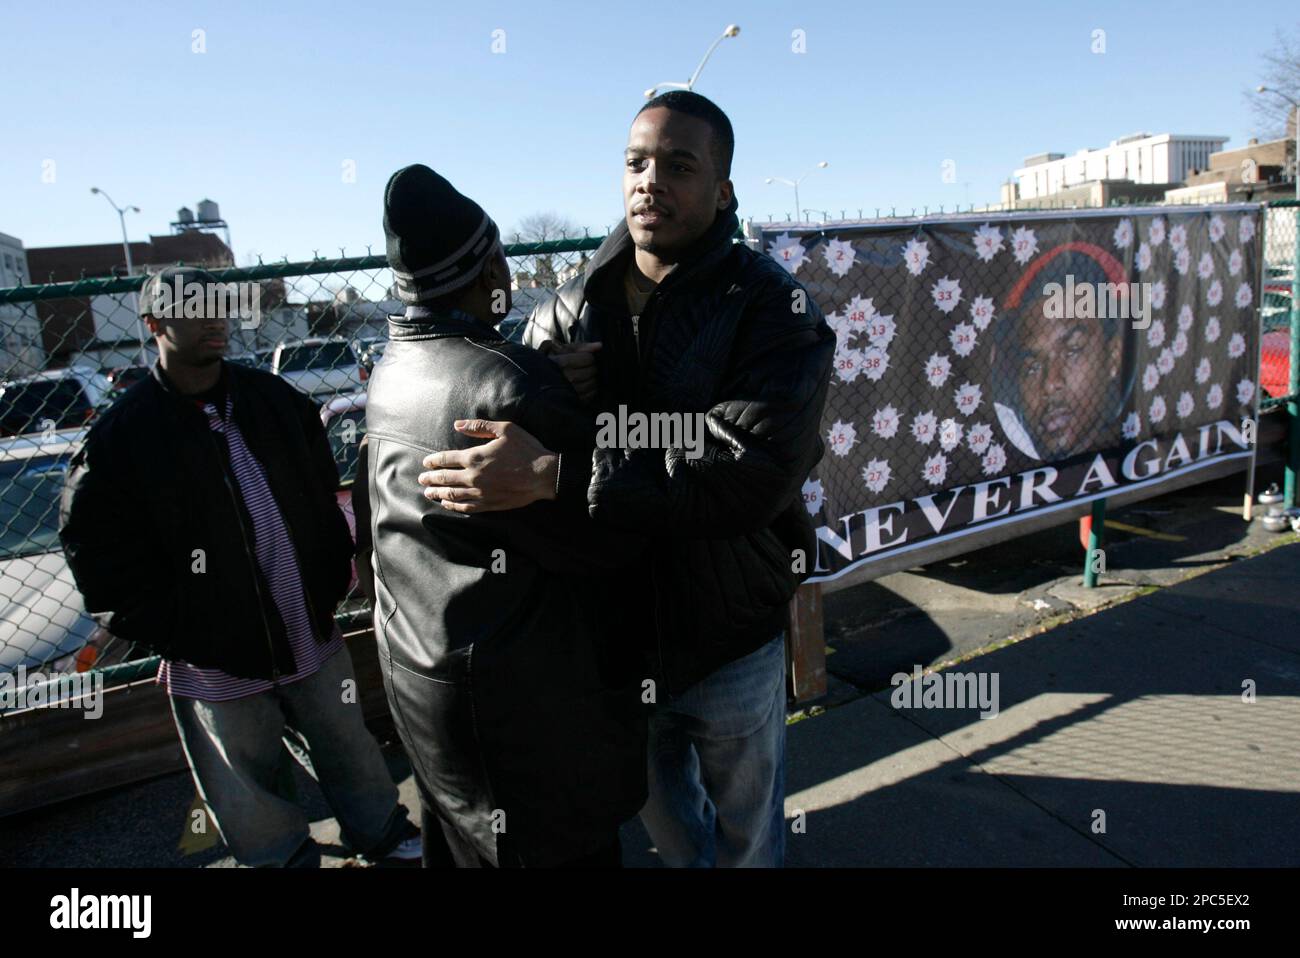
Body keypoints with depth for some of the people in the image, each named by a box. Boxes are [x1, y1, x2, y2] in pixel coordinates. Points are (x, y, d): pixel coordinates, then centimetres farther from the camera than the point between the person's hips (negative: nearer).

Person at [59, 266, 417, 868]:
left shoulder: (277, 401, 2)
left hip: (315, 640, 4)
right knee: (253, 806, 15)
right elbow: (101, 558, -8)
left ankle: (384, 837, 45)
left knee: (351, 756, 22)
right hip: (216, 668, -3)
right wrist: (182, 635, -13)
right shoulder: (120, 437, -10)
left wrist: (331, 584, 3)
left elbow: (325, 497, 11)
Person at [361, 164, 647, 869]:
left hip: (415, 672, 9)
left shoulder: (390, 371, 3)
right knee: (560, 846, 10)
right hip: (519, 703, -9)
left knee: (457, 842, 26)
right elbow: (607, 536, -18)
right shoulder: (504, 383, -25)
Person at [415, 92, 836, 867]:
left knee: (747, 832, 22)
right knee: (662, 815, 29)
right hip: (614, 622, 4)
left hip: (730, 636, -4)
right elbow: (498, 422, 3)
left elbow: (752, 470, -30)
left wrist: (555, 477, -36)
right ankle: (691, 858, 58)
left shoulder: (775, 309, -15)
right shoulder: (571, 307, -1)